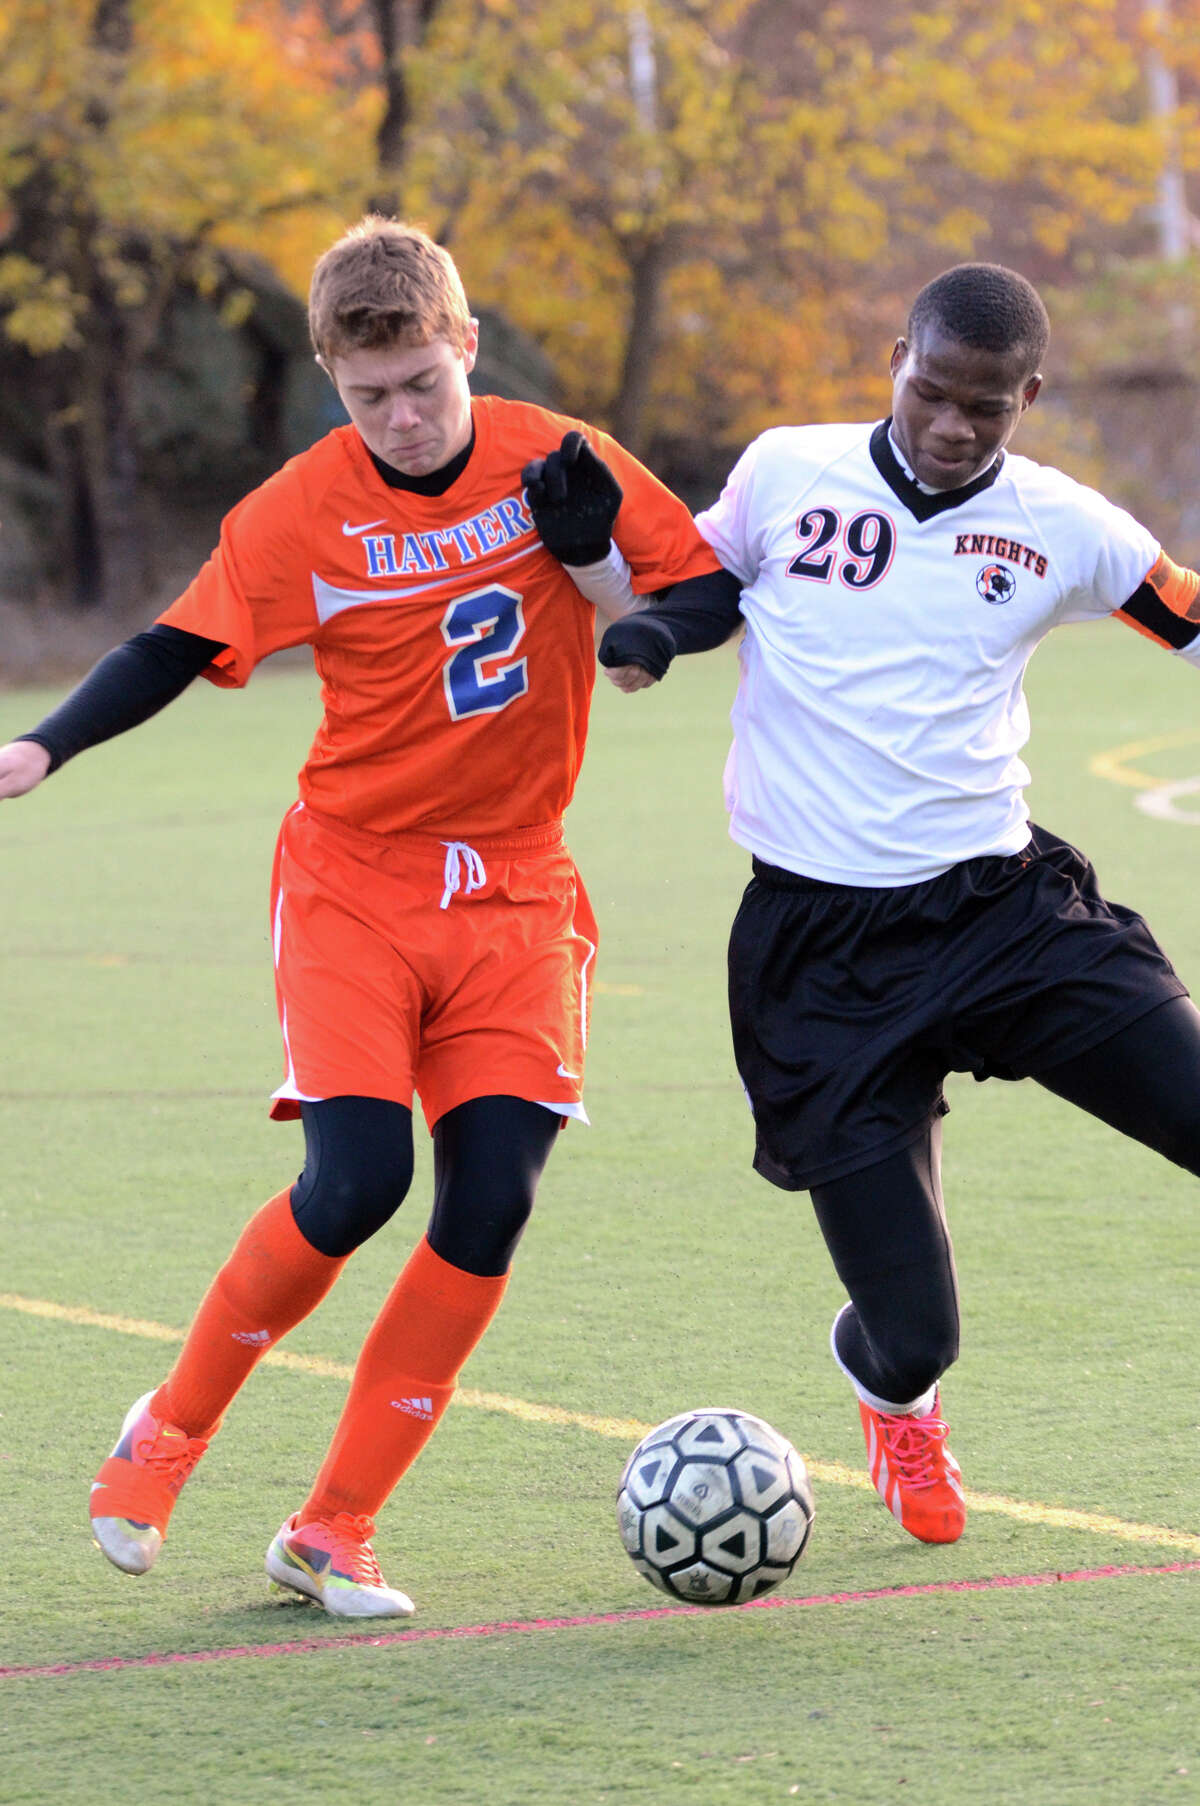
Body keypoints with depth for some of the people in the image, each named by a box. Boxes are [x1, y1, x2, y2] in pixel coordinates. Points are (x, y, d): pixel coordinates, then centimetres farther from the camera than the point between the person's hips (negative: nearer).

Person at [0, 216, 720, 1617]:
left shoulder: (556, 463, -4)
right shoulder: (302, 512, -8)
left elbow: (711, 583, 4)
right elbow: (176, 648, -6)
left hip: (515, 890, 2)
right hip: (355, 876, -2)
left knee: (490, 1207, -10)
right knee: (357, 1177, -19)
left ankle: (332, 1531, 2)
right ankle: (169, 1434, 6)